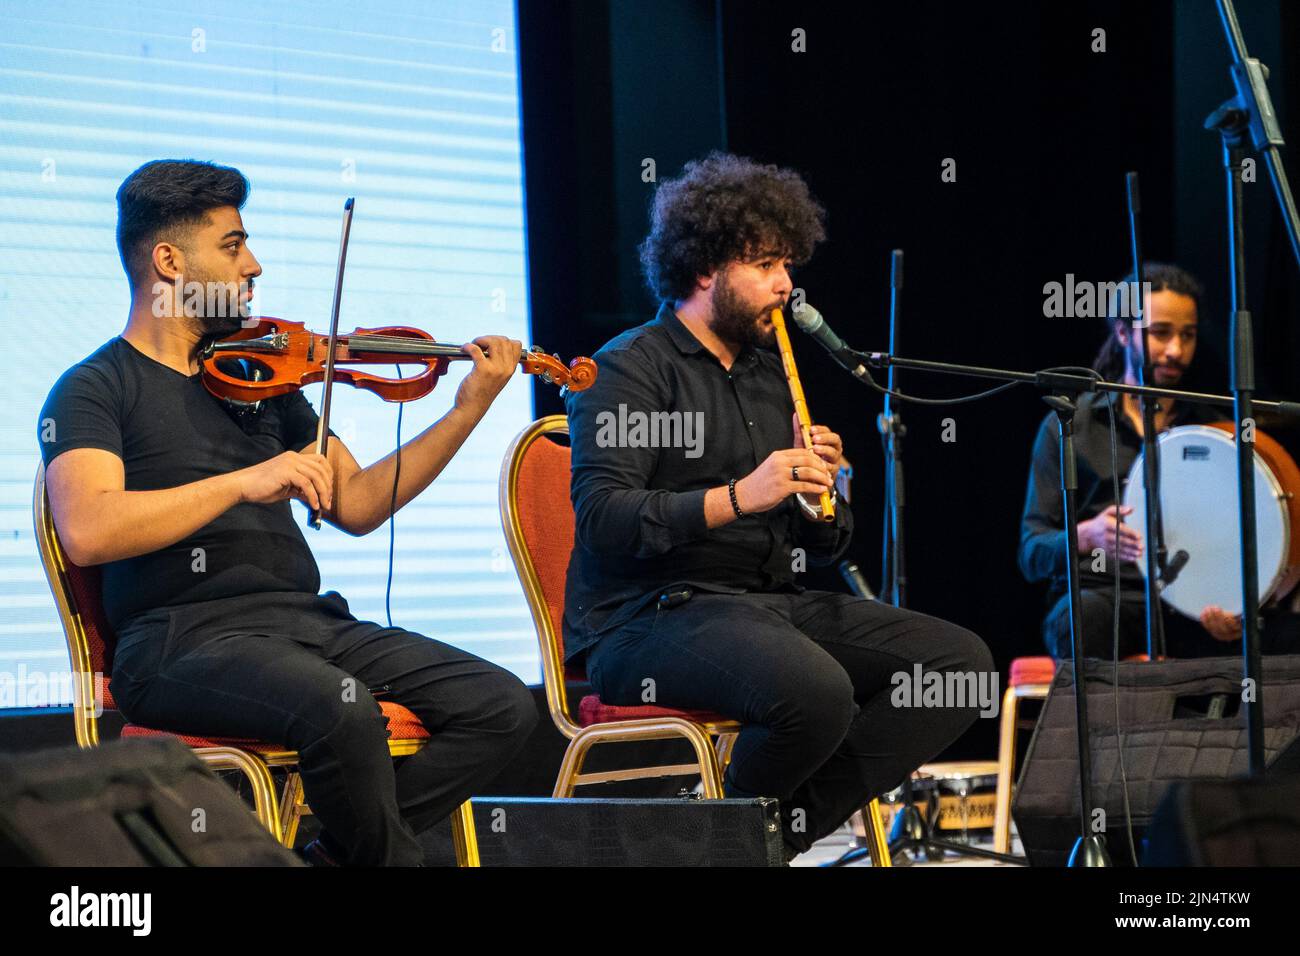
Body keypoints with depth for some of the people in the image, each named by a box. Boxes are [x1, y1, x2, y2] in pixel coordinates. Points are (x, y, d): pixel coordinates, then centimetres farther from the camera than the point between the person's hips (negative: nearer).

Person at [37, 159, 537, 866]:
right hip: (183, 640, -7)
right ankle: (387, 856, -10)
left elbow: (355, 506, 17)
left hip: (307, 620, 7)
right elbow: (87, 531, -17)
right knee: (343, 707, -36)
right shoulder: (94, 390, 2)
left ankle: (334, 854, -7)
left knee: (502, 706, -13)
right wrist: (245, 481, -23)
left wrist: (467, 412, 8)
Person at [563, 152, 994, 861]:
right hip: (654, 614, -8)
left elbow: (820, 548, 21)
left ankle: (790, 823, -11)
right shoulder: (630, 369, -2)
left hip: (775, 602, 8)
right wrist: (738, 497, -25)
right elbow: (601, 517, -17)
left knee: (962, 662, -10)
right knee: (816, 689, -36)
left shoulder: (770, 377, 22)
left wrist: (817, 496, -2)